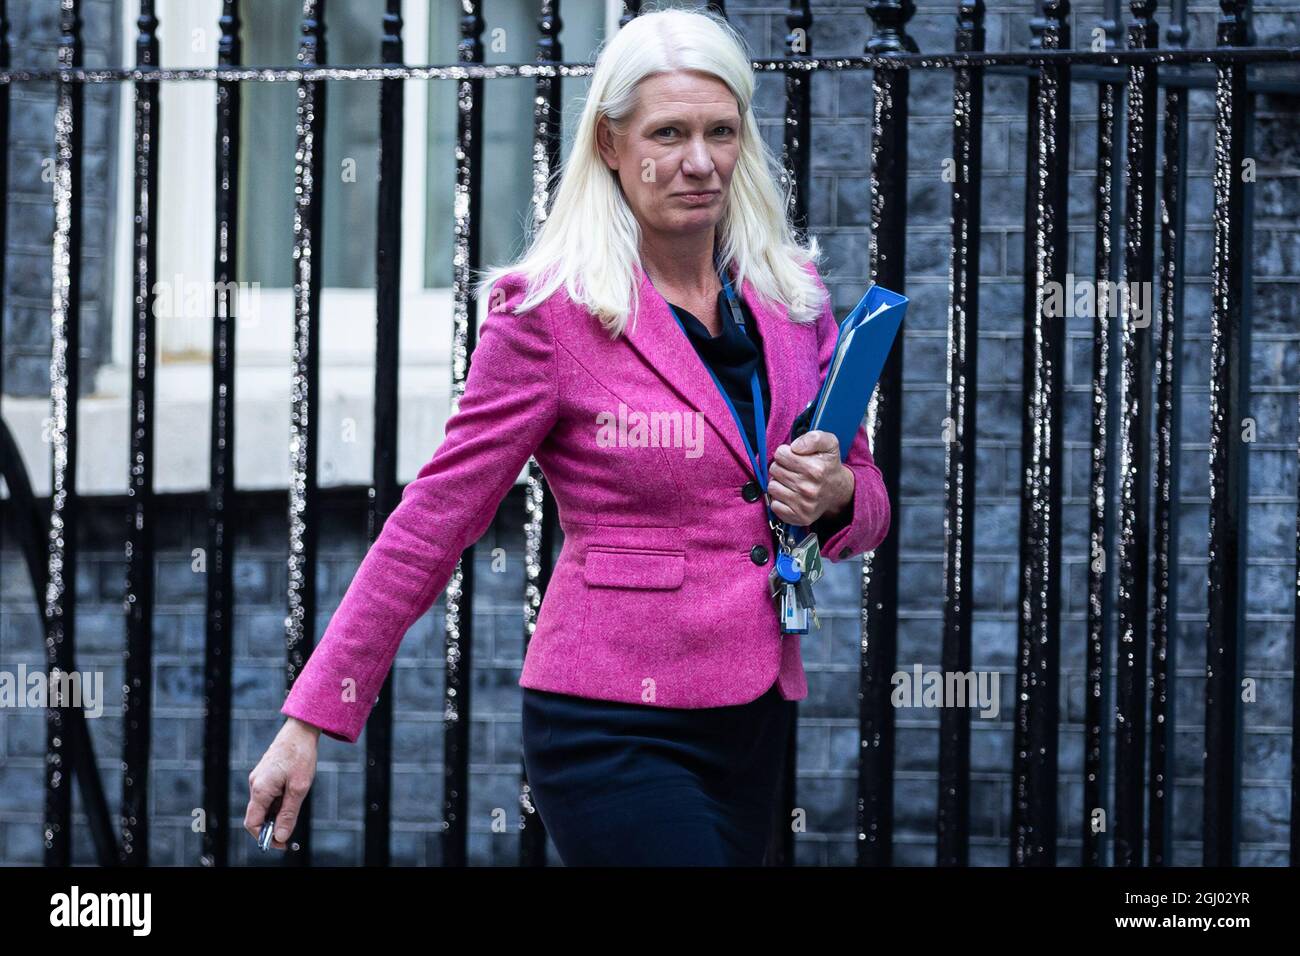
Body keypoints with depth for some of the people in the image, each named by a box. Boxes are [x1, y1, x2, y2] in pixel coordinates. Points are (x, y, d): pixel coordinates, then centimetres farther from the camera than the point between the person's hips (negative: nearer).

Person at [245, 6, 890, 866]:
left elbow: (868, 499, 18)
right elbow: (435, 520, -6)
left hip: (754, 723, 6)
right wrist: (311, 719, -8)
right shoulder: (553, 312, -8)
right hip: (615, 725, -6)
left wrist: (835, 496, -7)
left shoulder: (792, 295, 7)